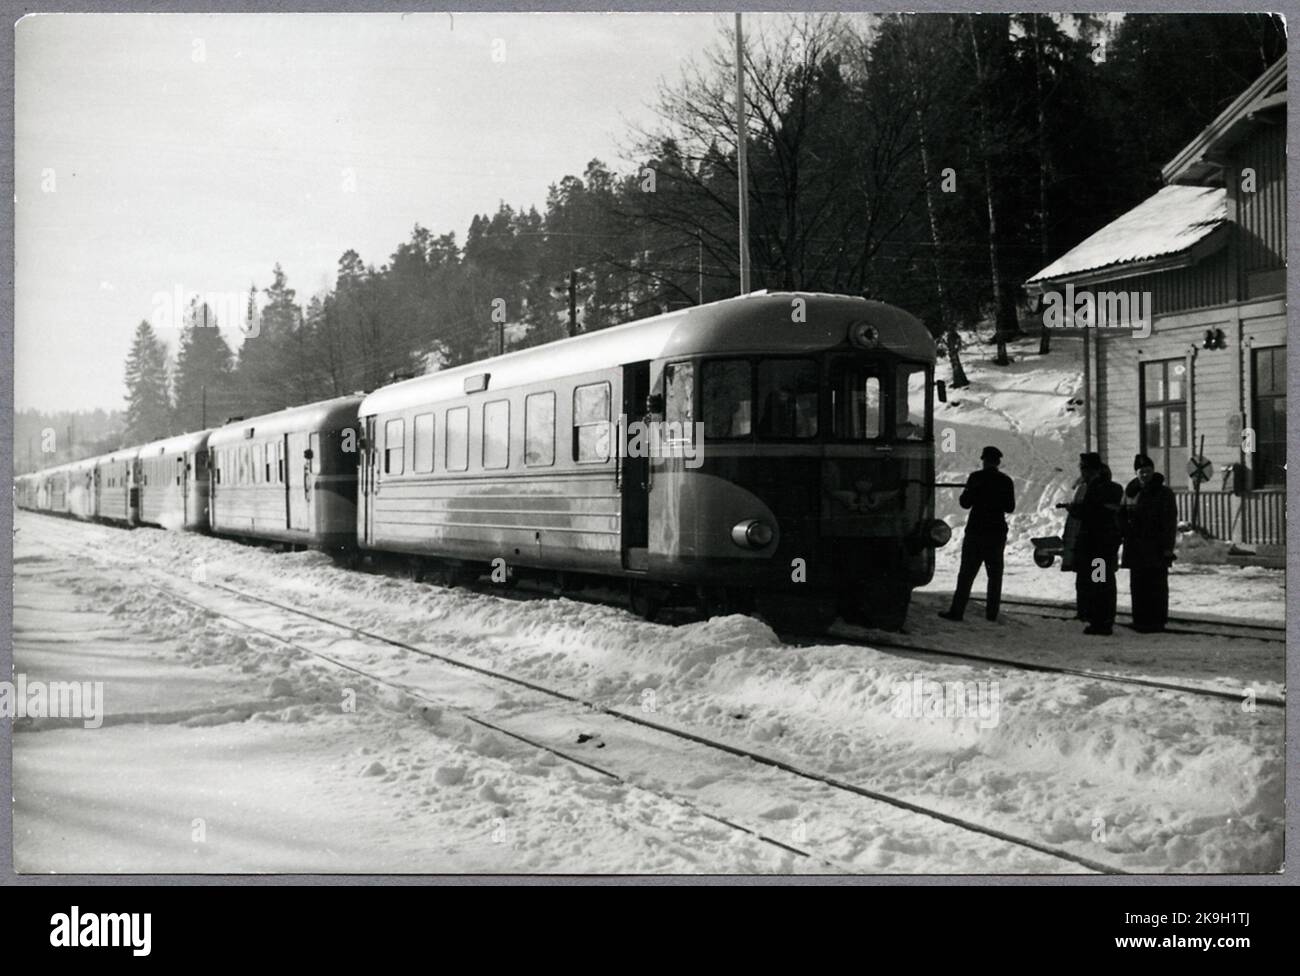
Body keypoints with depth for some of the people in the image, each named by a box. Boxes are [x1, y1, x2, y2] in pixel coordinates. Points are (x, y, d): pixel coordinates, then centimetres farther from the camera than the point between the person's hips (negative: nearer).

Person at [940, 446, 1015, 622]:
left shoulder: (976, 478, -8)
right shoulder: (1006, 481, 1)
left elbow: (965, 503, -7)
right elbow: (1010, 508, 7)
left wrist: (966, 492, 13)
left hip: (976, 530, -3)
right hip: (998, 532, 3)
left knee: (967, 573, -1)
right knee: (995, 574, 10)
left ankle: (957, 611, -5)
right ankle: (992, 612, 8)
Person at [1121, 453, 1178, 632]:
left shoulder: (1163, 493, -4)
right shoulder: (1131, 492, 10)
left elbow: (1170, 522, -7)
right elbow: (1123, 516, 15)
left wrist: (1168, 547, -13)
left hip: (1156, 548, -5)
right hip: (1135, 547, 5)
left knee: (1156, 585, -3)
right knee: (1137, 585, 7)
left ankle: (1157, 621, 1)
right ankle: (1140, 620, 13)